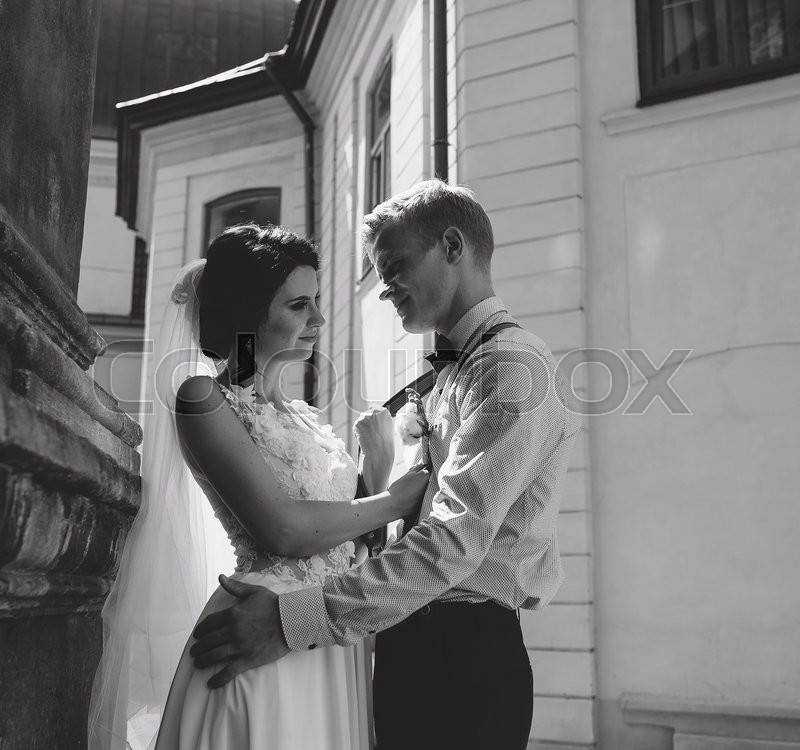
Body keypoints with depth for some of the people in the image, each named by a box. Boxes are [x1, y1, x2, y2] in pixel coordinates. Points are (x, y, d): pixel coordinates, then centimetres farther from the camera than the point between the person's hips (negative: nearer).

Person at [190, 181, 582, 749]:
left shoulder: (515, 366, -13)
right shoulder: (448, 374, 18)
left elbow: (454, 542, -24)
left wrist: (294, 620, -28)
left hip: (467, 657, -8)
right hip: (410, 647, 8)